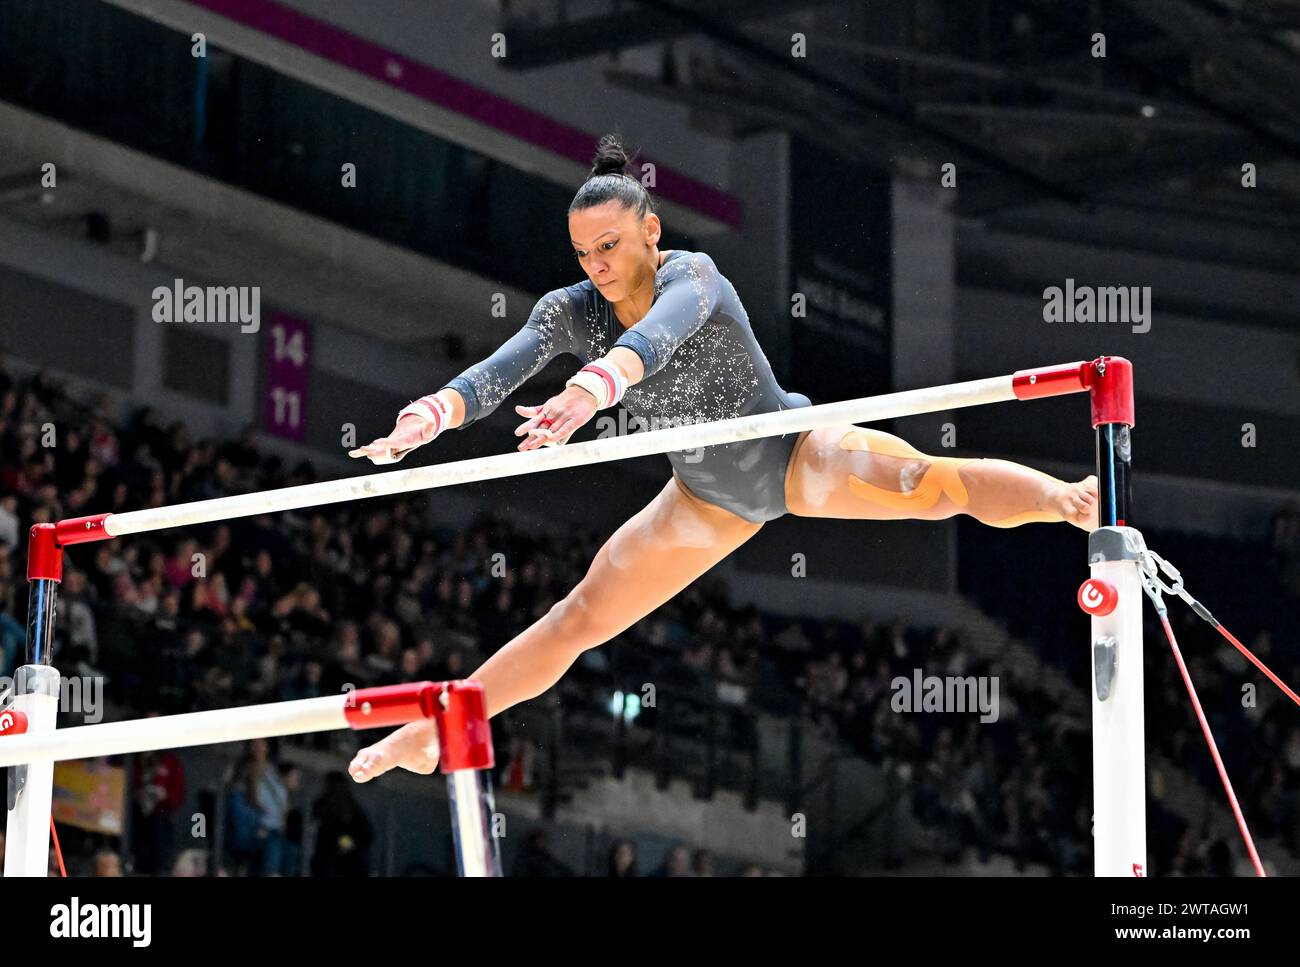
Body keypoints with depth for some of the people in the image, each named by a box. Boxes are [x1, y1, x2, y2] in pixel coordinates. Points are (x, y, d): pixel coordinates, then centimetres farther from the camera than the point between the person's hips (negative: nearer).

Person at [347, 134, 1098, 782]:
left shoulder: (692, 274, -28)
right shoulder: (571, 312, -13)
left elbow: (658, 332, -51)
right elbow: (499, 370, -28)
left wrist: (593, 389, -71)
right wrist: (432, 414, -50)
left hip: (794, 454, -5)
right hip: (710, 498, 5)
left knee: (930, 484, -34)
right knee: (580, 618, 9)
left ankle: (1070, 501, -44)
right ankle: (430, 733, 20)